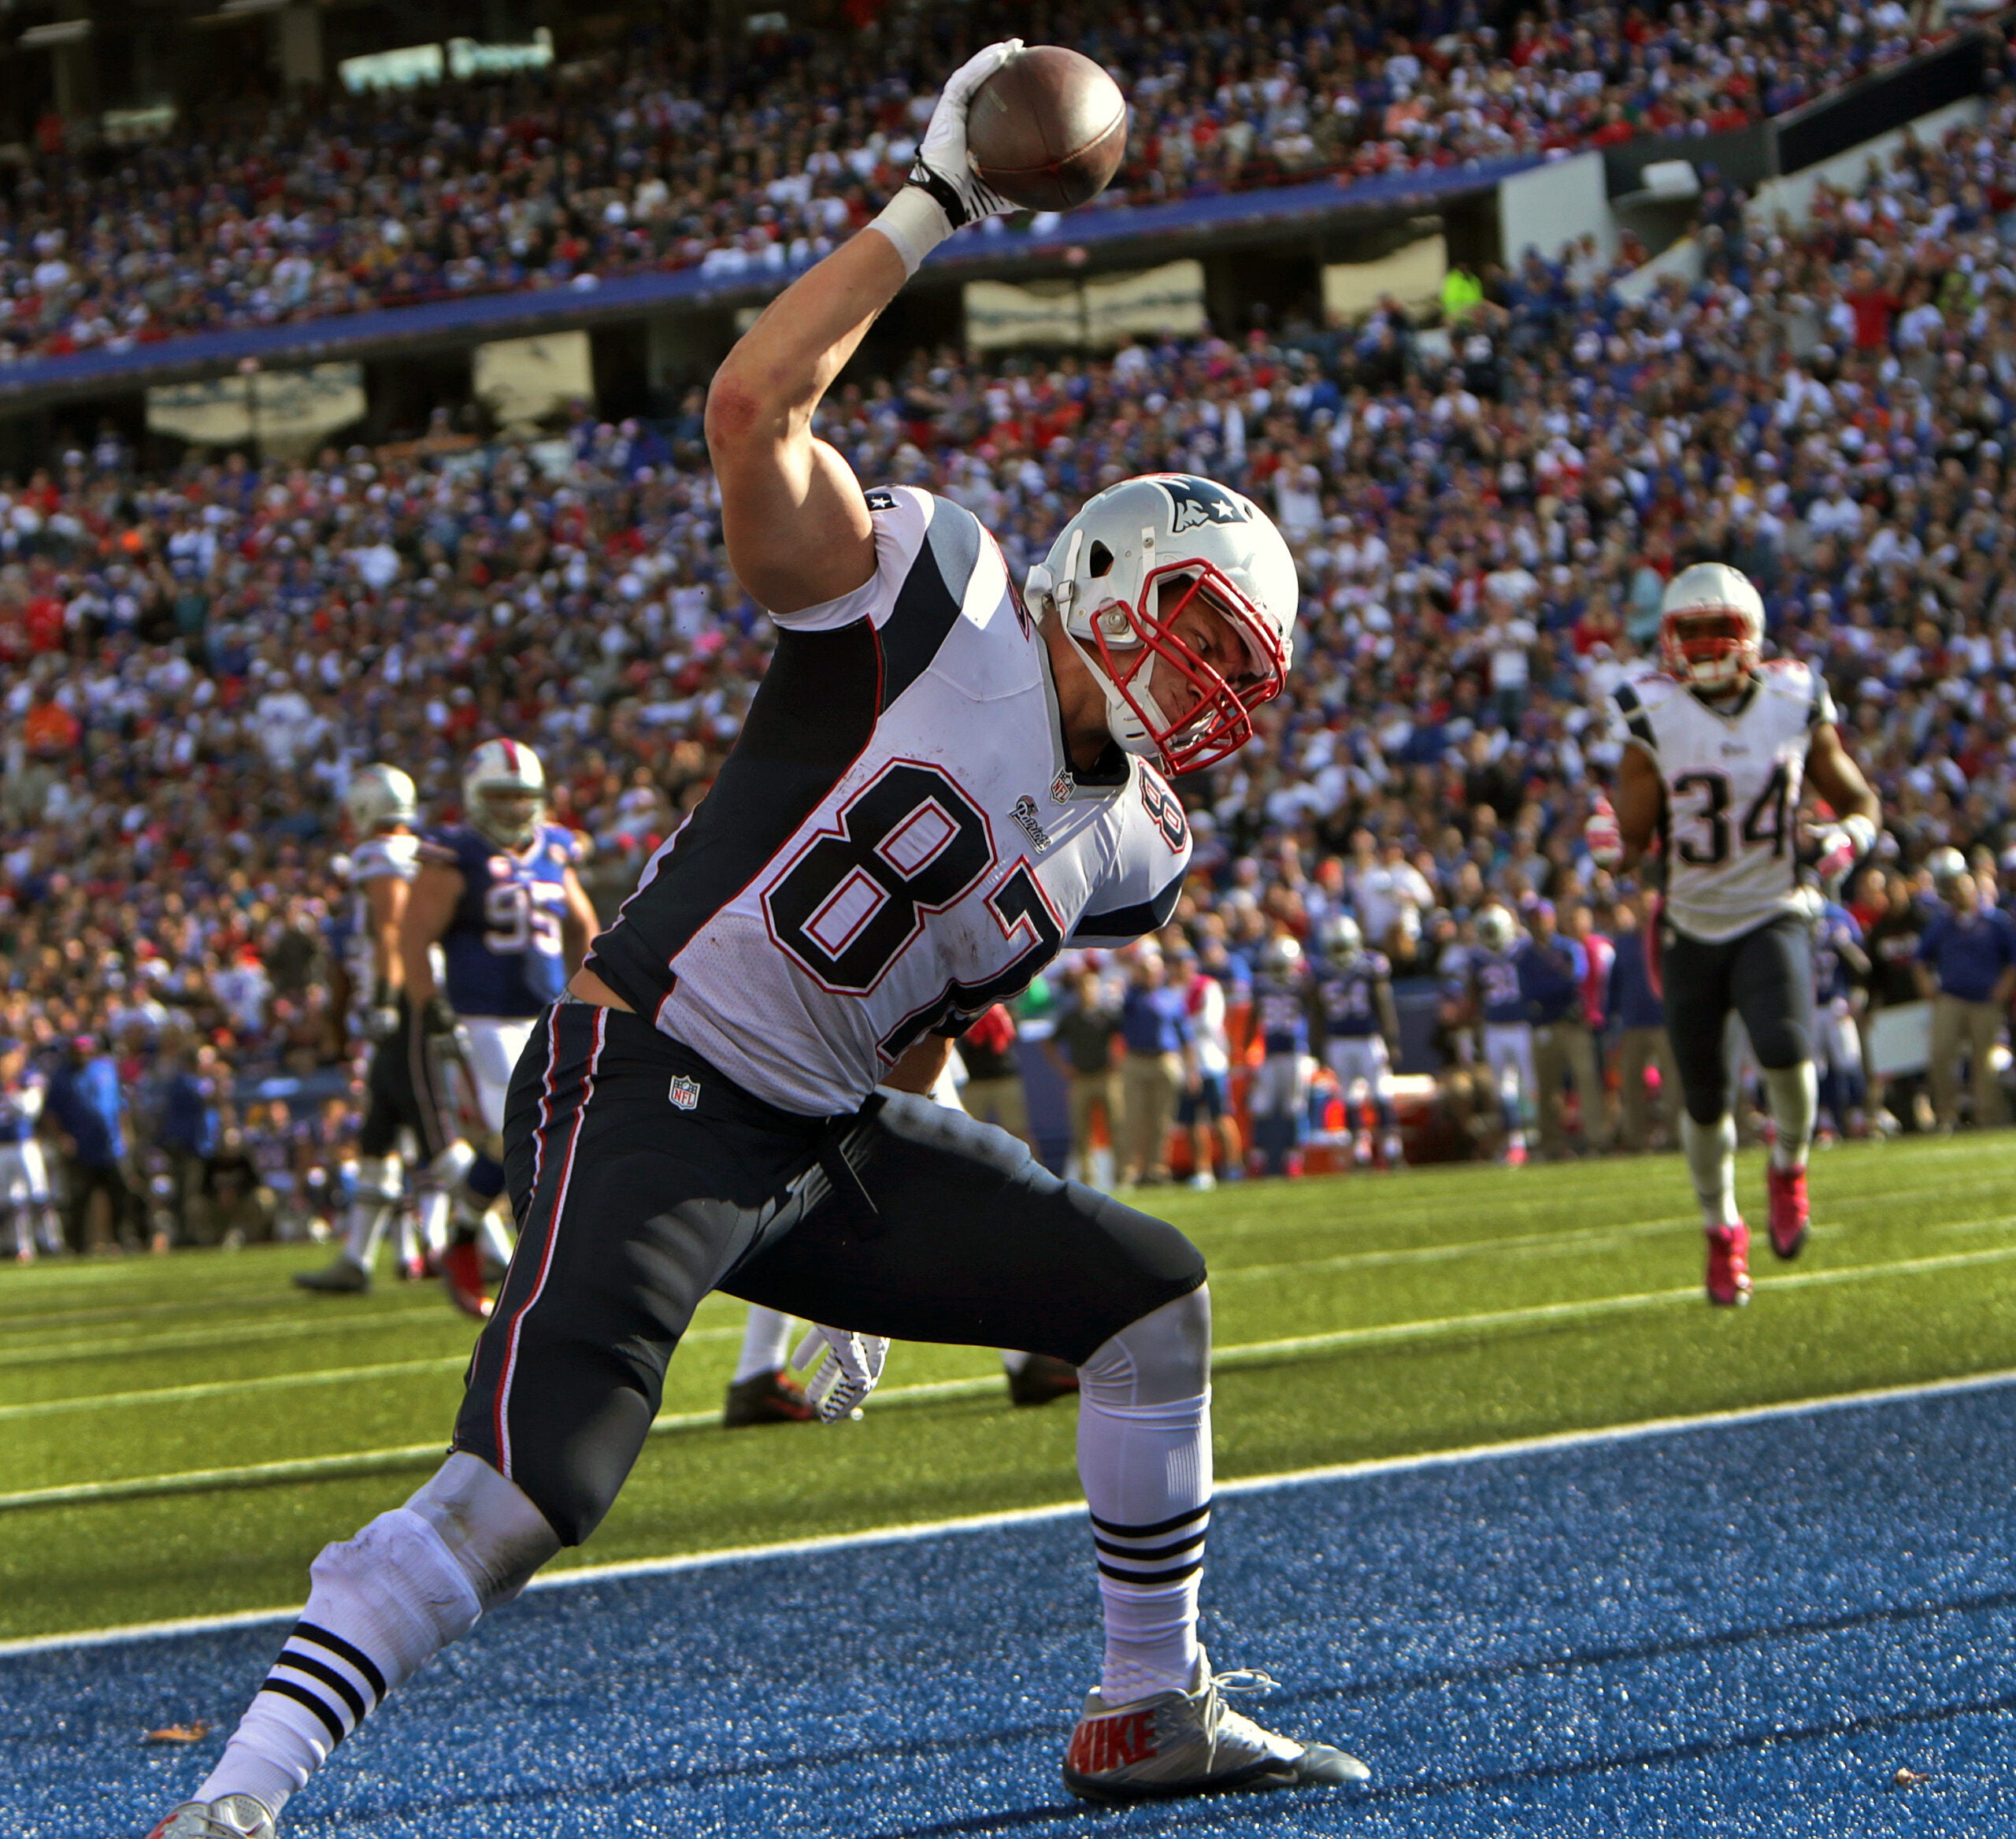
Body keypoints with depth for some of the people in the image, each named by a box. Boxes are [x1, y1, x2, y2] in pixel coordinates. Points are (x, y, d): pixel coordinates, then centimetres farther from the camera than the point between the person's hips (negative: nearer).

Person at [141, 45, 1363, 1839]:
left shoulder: (1123, 848, 13)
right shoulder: (931, 601, -8)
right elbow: (755, 407, -21)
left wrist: (886, 1261, 28)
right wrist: (933, 208, -18)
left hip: (824, 1141, 9)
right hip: (652, 1089, -9)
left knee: (1151, 1293, 10)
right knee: (523, 1495, -25)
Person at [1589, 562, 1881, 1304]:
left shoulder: (1795, 707, -4)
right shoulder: (1654, 720, -8)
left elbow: (1858, 799, 9)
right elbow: (1635, 839, -4)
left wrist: (1848, 838, -14)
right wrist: (1612, 848, -28)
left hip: (1771, 917, -1)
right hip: (1692, 929, 1)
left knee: (1785, 1050, -26)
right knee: (1703, 1098, 6)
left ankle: (1789, 1165, 5)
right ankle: (1722, 1230, 32)